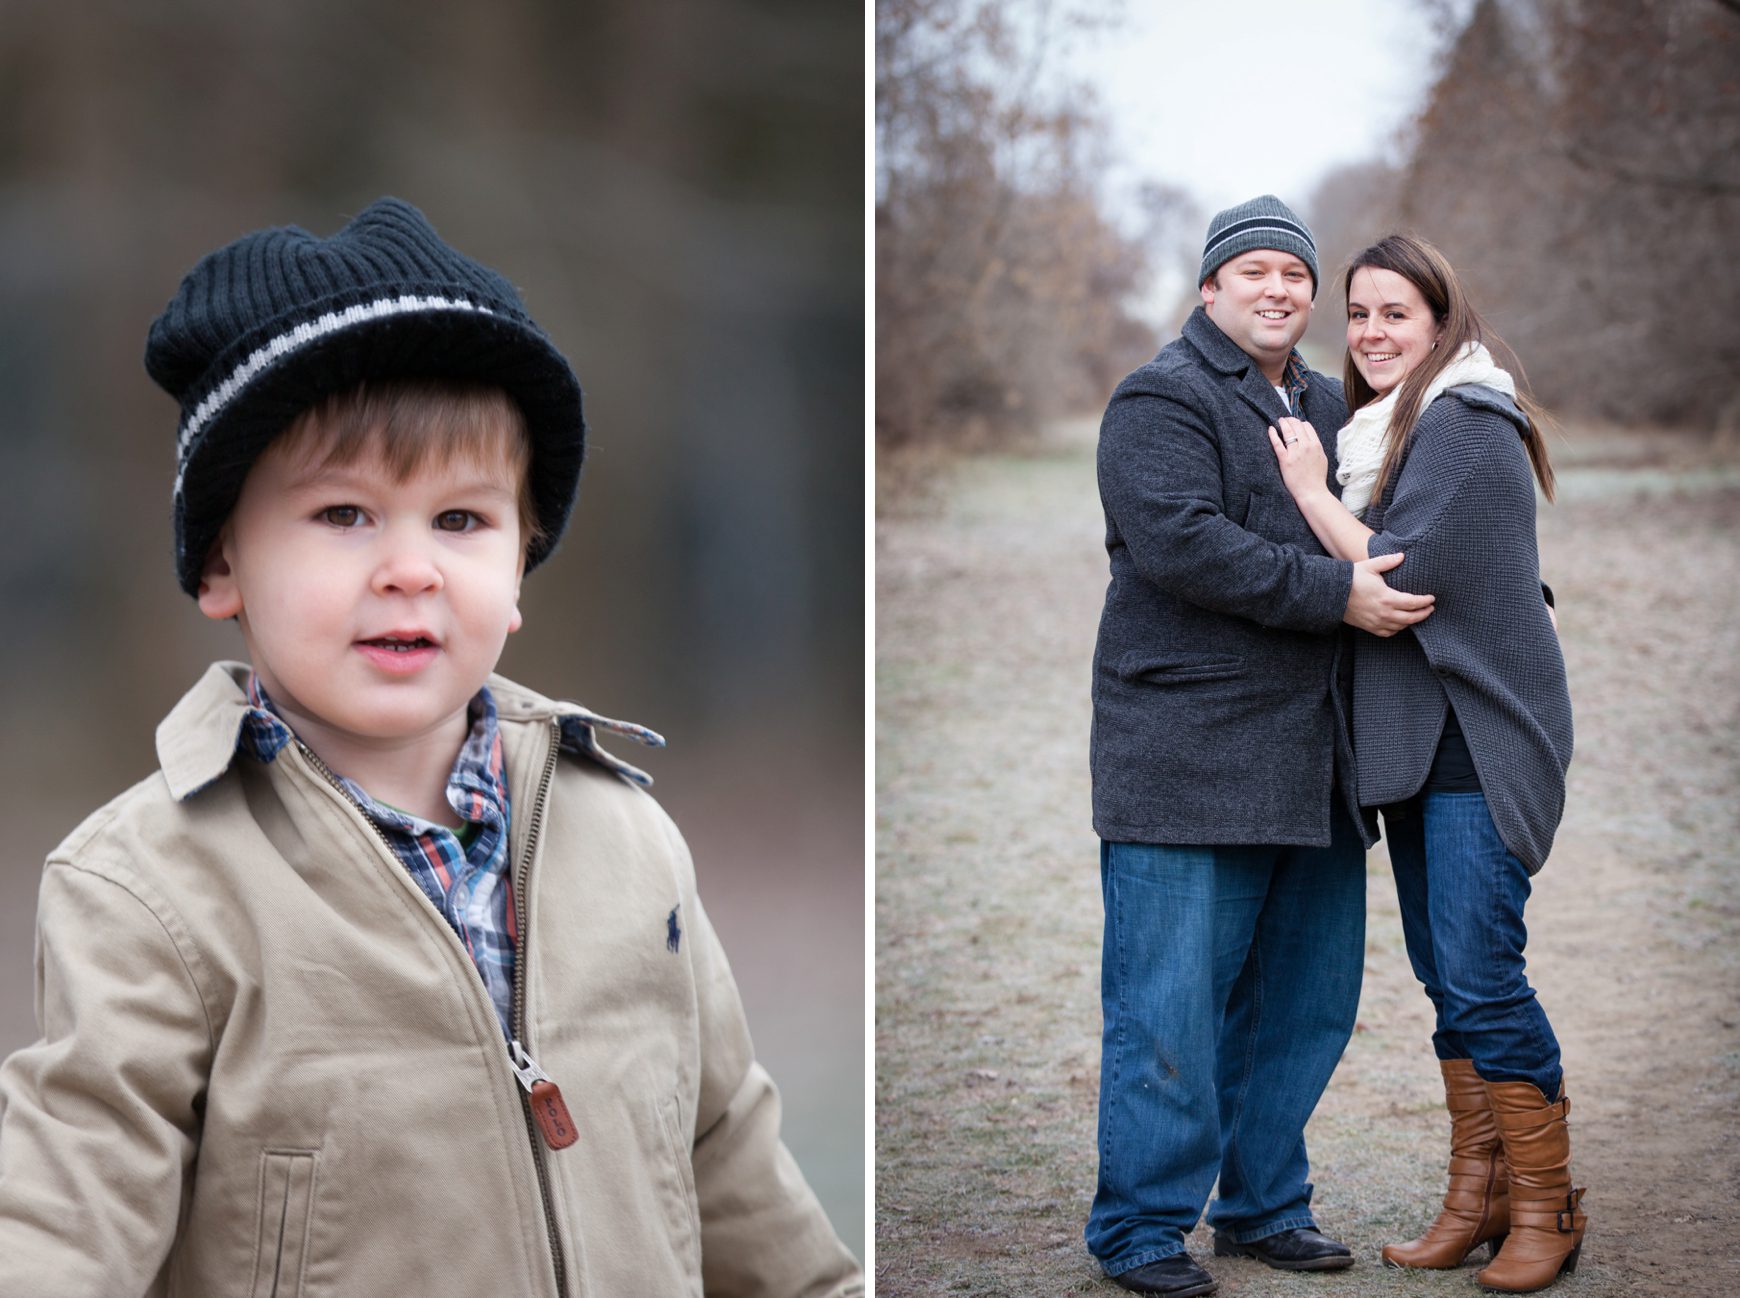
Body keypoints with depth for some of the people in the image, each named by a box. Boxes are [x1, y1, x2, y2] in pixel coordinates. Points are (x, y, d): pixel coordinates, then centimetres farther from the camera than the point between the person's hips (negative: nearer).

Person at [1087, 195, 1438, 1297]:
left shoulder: (1329, 410, 20)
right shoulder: (1162, 402, -5)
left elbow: (1393, 545, 34)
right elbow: (1180, 542, -20)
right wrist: (1337, 593, -20)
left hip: (1313, 767, 8)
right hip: (1187, 756, -8)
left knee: (1307, 997, 11)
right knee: (1172, 1002, -4)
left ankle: (1265, 1206, 23)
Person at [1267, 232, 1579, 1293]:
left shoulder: (1467, 427, -13)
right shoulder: (1388, 429, 17)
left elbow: (1402, 576, -19)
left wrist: (1309, 488, -10)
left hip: (1481, 740, -9)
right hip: (1418, 739, 10)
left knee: (1480, 973, -11)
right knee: (1445, 974, 10)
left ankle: (1547, 1209, 0)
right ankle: (1479, 1197, 16)